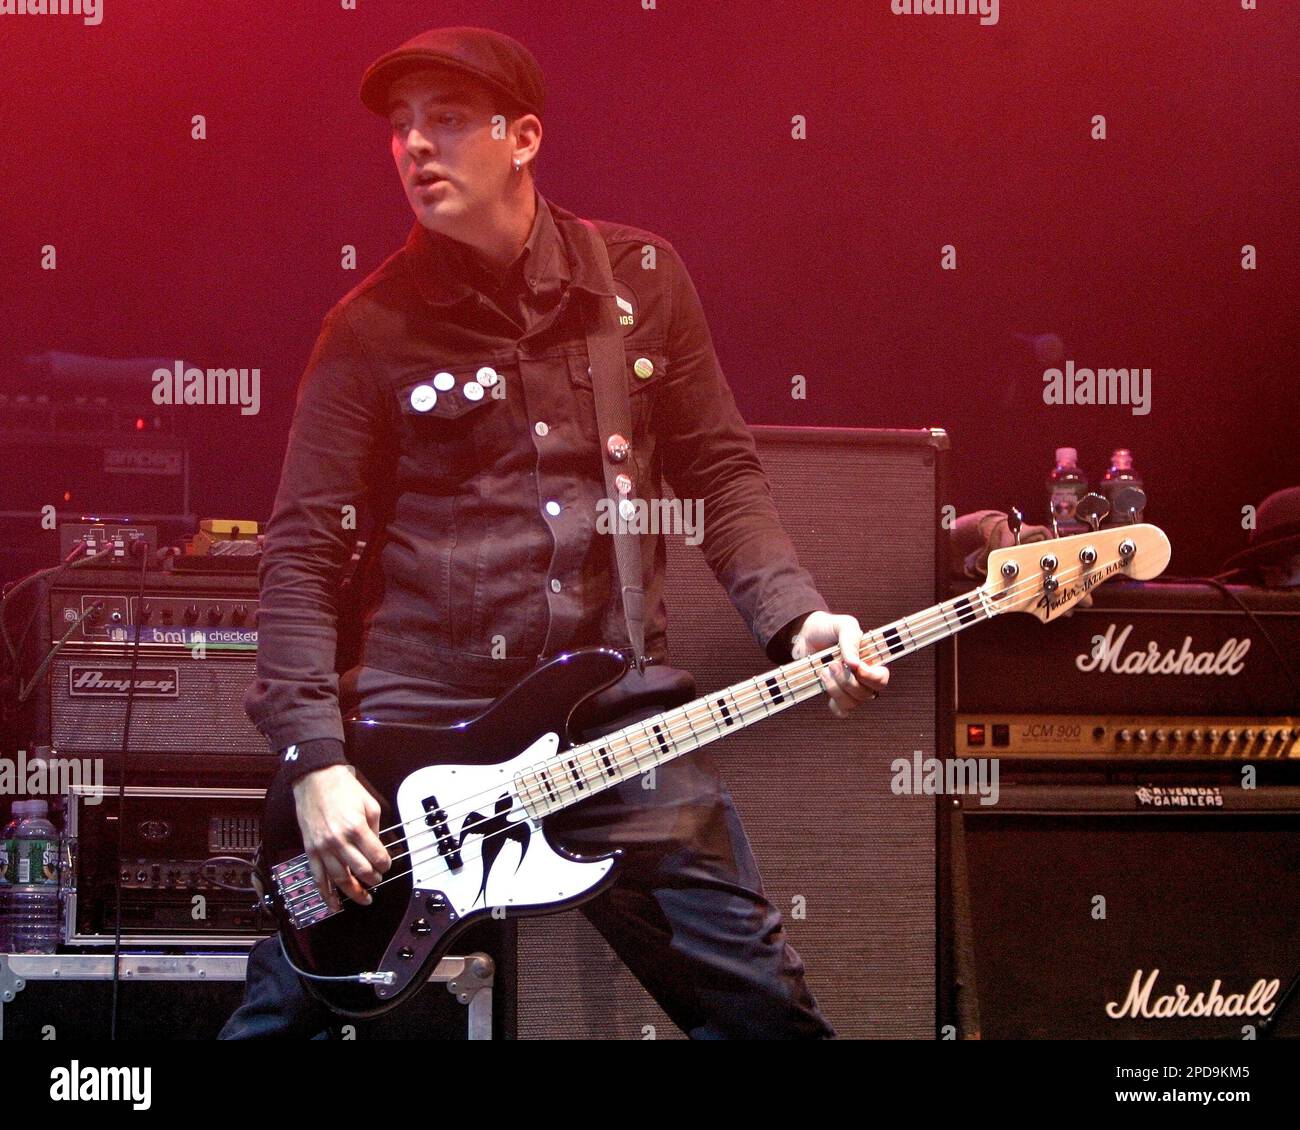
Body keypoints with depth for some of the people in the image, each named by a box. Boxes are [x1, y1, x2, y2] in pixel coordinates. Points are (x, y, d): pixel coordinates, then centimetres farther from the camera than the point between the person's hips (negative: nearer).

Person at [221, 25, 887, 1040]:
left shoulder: (640, 278, 6)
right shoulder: (372, 329, -1)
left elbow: (720, 473, 10)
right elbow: (303, 548, -2)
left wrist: (795, 620, -7)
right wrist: (314, 759, -12)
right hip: (421, 723, -1)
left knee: (761, 1004, 1)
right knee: (289, 1004, 0)